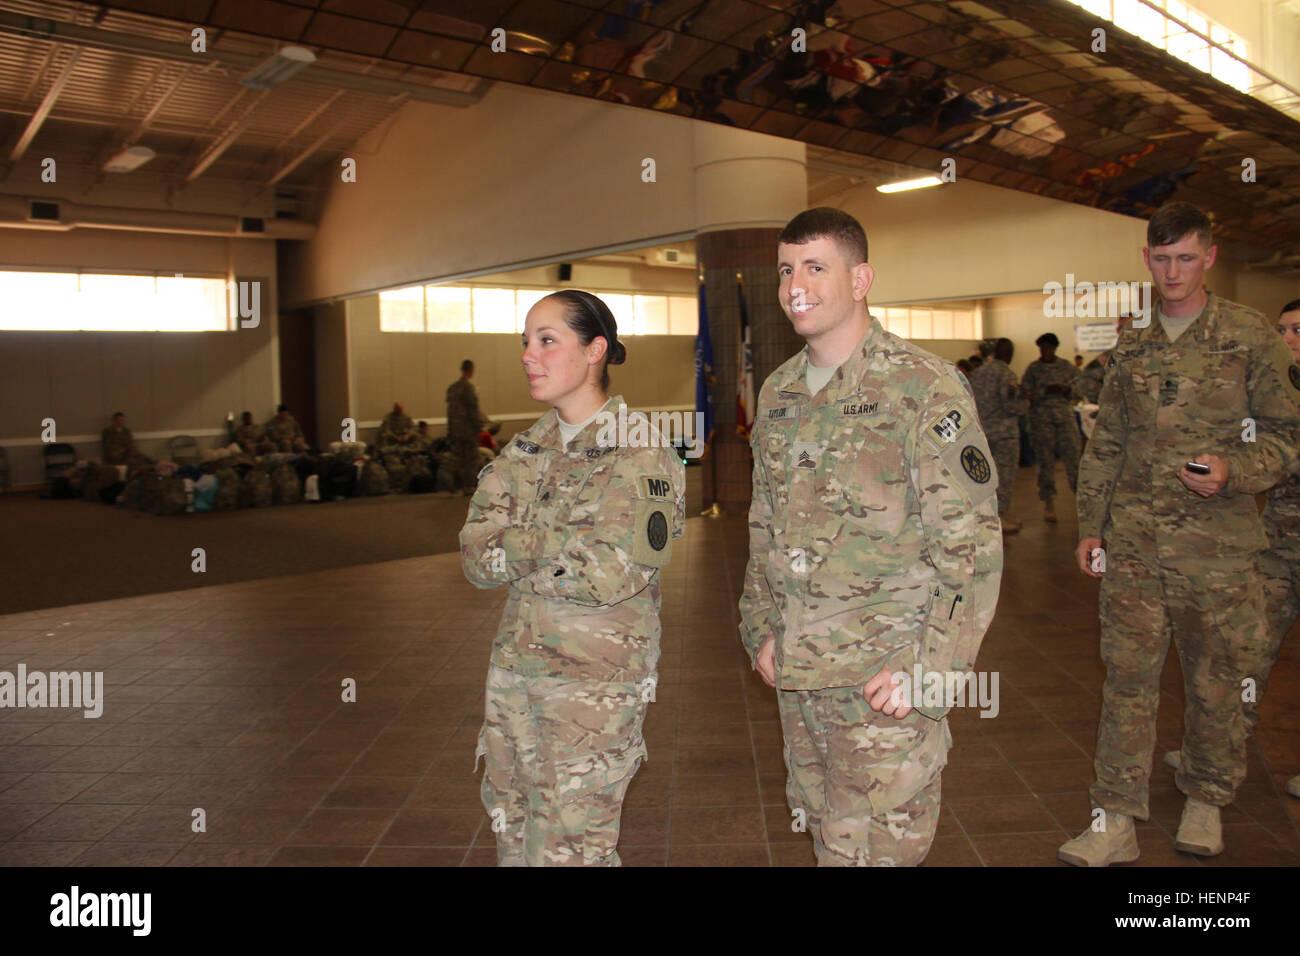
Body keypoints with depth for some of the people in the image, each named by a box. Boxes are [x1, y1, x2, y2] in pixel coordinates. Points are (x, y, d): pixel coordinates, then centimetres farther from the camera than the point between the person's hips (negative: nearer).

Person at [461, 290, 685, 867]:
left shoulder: (636, 452, -12)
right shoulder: (528, 449, 8)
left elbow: (610, 574, -22)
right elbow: (476, 557, 0)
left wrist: (513, 552, -10)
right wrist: (556, 544, -16)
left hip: (597, 683, -6)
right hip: (516, 668, 7)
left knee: (567, 847, 3)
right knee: (511, 833, 17)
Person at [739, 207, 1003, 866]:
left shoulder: (924, 388, -11)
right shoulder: (777, 393, 9)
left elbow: (972, 548, -13)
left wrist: (929, 672, -16)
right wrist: (761, 630, 12)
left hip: (886, 678, -6)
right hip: (795, 672, 6)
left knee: (874, 850, 1)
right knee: (823, 835, 19)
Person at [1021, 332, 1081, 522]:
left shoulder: (1066, 367, 10)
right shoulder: (1033, 368, 4)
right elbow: (1025, 393, -3)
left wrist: (1068, 390, -10)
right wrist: (1046, 391, -15)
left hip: (1065, 415, 1)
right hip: (1041, 418, -1)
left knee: (1073, 454, -7)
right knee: (1046, 459, 2)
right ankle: (1048, 502, 10)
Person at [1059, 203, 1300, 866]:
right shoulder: (1131, 345, 10)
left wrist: (1232, 472, -18)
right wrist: (1090, 525, 9)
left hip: (1217, 546, -2)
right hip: (1133, 545, 2)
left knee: (1215, 680, 11)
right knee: (1127, 678, 3)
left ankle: (1205, 801, 32)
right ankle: (1116, 821, 10)